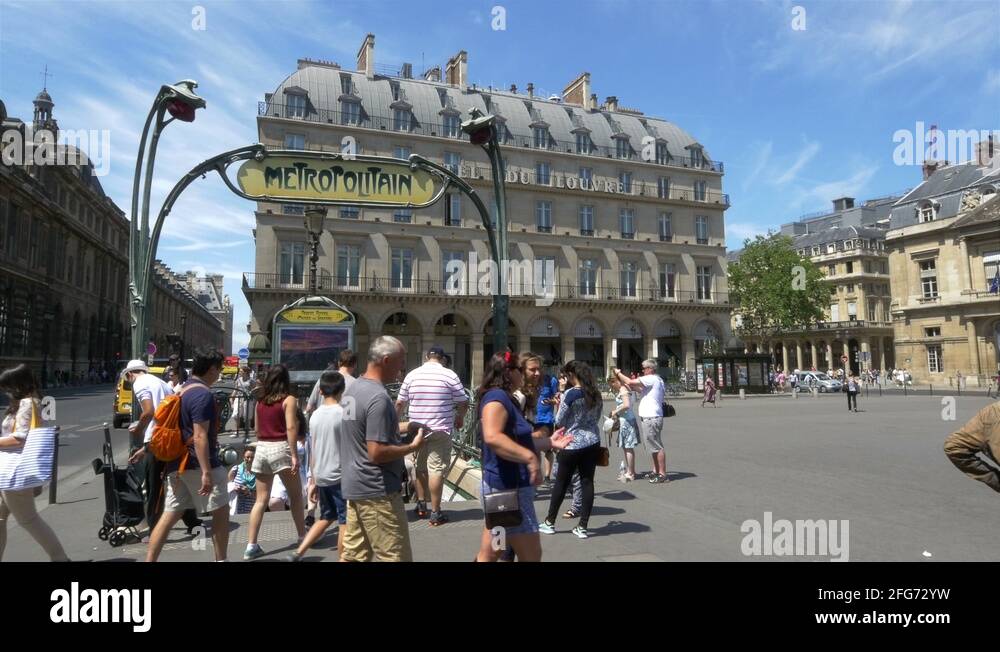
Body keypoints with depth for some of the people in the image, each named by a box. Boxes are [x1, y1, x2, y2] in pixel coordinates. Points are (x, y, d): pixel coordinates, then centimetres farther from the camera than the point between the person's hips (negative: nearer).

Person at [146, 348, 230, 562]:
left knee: (170, 515, 9)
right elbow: (200, 436, -23)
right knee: (221, 510, 6)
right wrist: (206, 472, -24)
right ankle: (220, 559, 13)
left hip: (177, 463, 9)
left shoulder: (181, 391, 13)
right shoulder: (203, 395, -17)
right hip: (198, 464, -8)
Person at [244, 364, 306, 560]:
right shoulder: (289, 400, -6)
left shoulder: (260, 400, 10)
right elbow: (291, 428, -15)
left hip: (261, 448, 5)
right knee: (295, 495, 11)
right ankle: (302, 536, 21)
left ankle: (251, 545, 3)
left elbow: (257, 428, 16)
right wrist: (294, 455, -16)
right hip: (280, 448, -5)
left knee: (261, 500, 7)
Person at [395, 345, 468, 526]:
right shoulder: (450, 375, -5)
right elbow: (463, 403, -2)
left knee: (420, 467, 18)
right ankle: (435, 513, 2)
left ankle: (421, 504, 28)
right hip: (440, 430, -3)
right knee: (436, 469, -1)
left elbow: (400, 404, 7)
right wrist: (460, 419, 17)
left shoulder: (412, 375, 3)